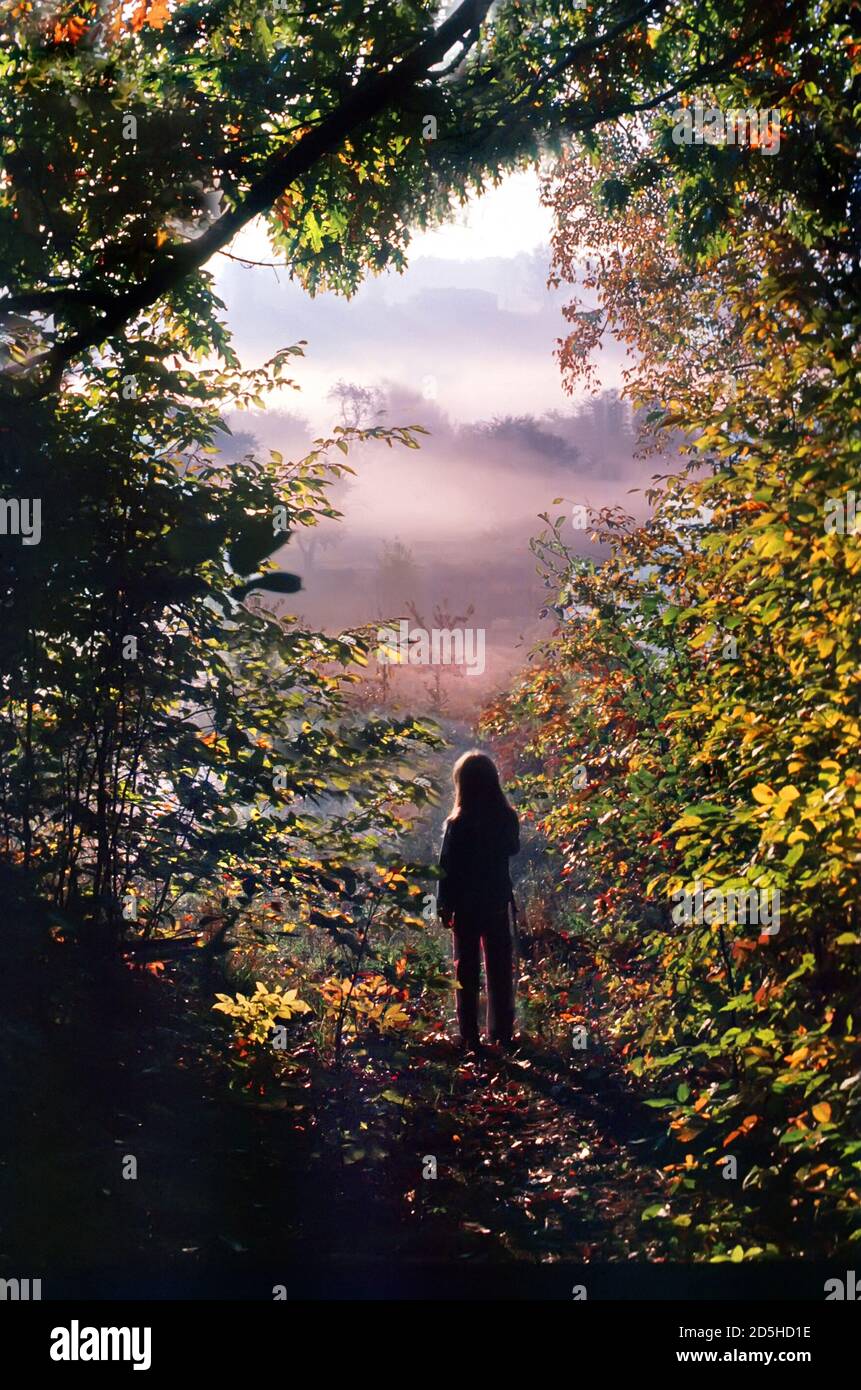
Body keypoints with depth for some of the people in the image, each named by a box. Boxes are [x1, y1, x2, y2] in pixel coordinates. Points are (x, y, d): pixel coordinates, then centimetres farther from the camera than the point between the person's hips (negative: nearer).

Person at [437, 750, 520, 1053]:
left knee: (467, 971, 7)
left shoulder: (458, 824, -18)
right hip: (497, 901, 4)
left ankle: (470, 1038, 6)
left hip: (466, 904, -4)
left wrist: (444, 906, -4)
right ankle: (501, 1035, 19)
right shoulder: (507, 818, -5)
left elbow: (447, 869, -13)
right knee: (499, 970, 15)